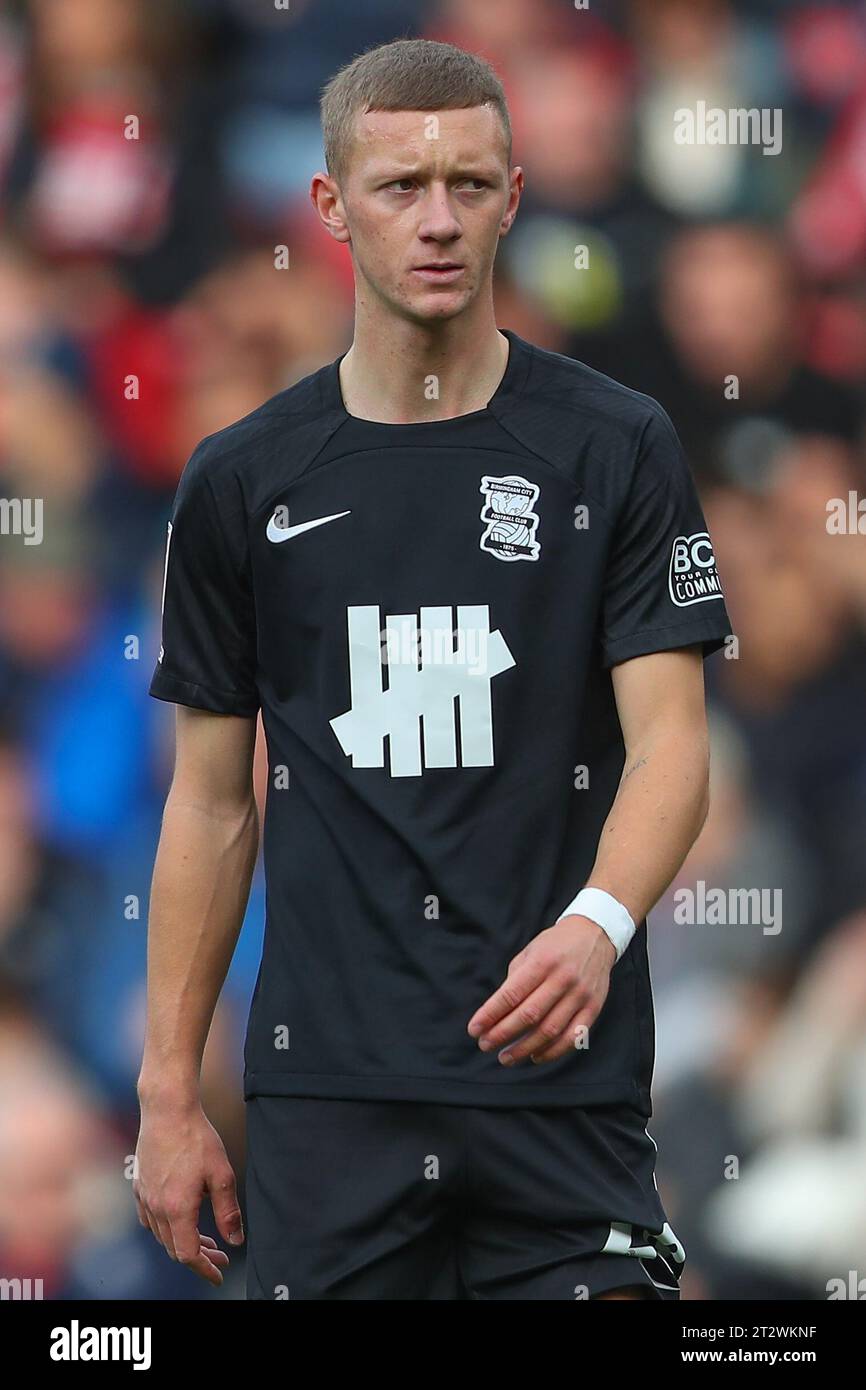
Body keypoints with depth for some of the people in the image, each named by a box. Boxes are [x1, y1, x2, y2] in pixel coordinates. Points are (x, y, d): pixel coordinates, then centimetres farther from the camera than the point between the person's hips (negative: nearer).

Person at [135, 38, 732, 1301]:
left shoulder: (616, 450, -1)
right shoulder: (243, 484, 6)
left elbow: (670, 745, -7)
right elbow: (212, 802, 11)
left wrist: (596, 925, -28)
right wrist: (170, 1094, 6)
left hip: (561, 1071, -2)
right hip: (327, 1089, 2)